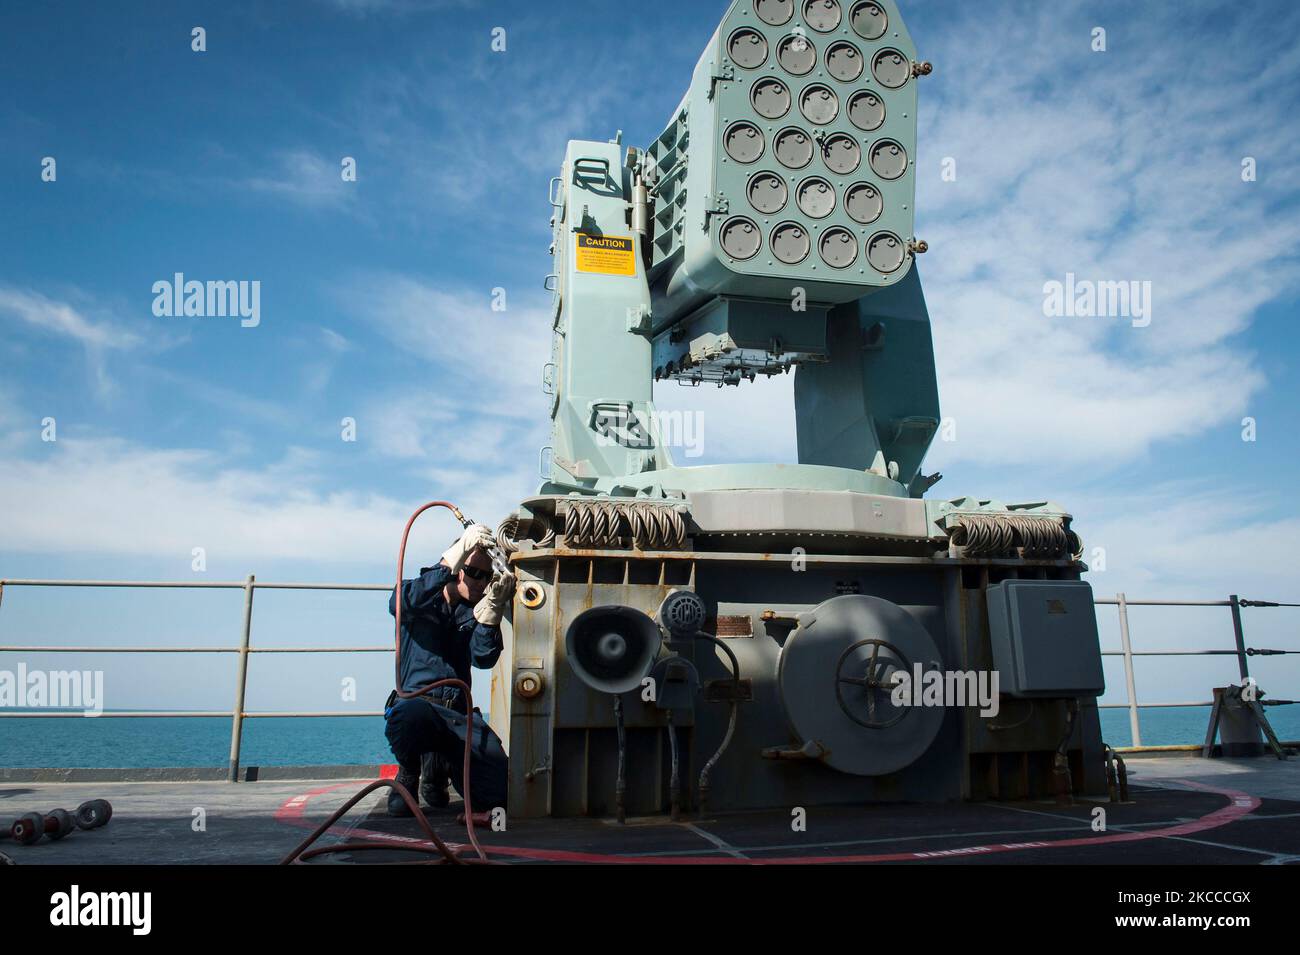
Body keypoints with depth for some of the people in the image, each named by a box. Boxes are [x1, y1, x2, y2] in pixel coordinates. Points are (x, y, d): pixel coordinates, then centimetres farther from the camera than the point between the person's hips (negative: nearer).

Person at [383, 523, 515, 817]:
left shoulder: (475, 613, 16)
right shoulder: (420, 598, 6)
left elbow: (483, 658, -2)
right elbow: (398, 604, -21)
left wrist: (492, 608, -16)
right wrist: (450, 562, -28)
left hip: (458, 712, 4)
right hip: (416, 700, -4)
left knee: (497, 791, -12)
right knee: (409, 714, -42)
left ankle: (437, 767, 23)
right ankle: (408, 773, -4)